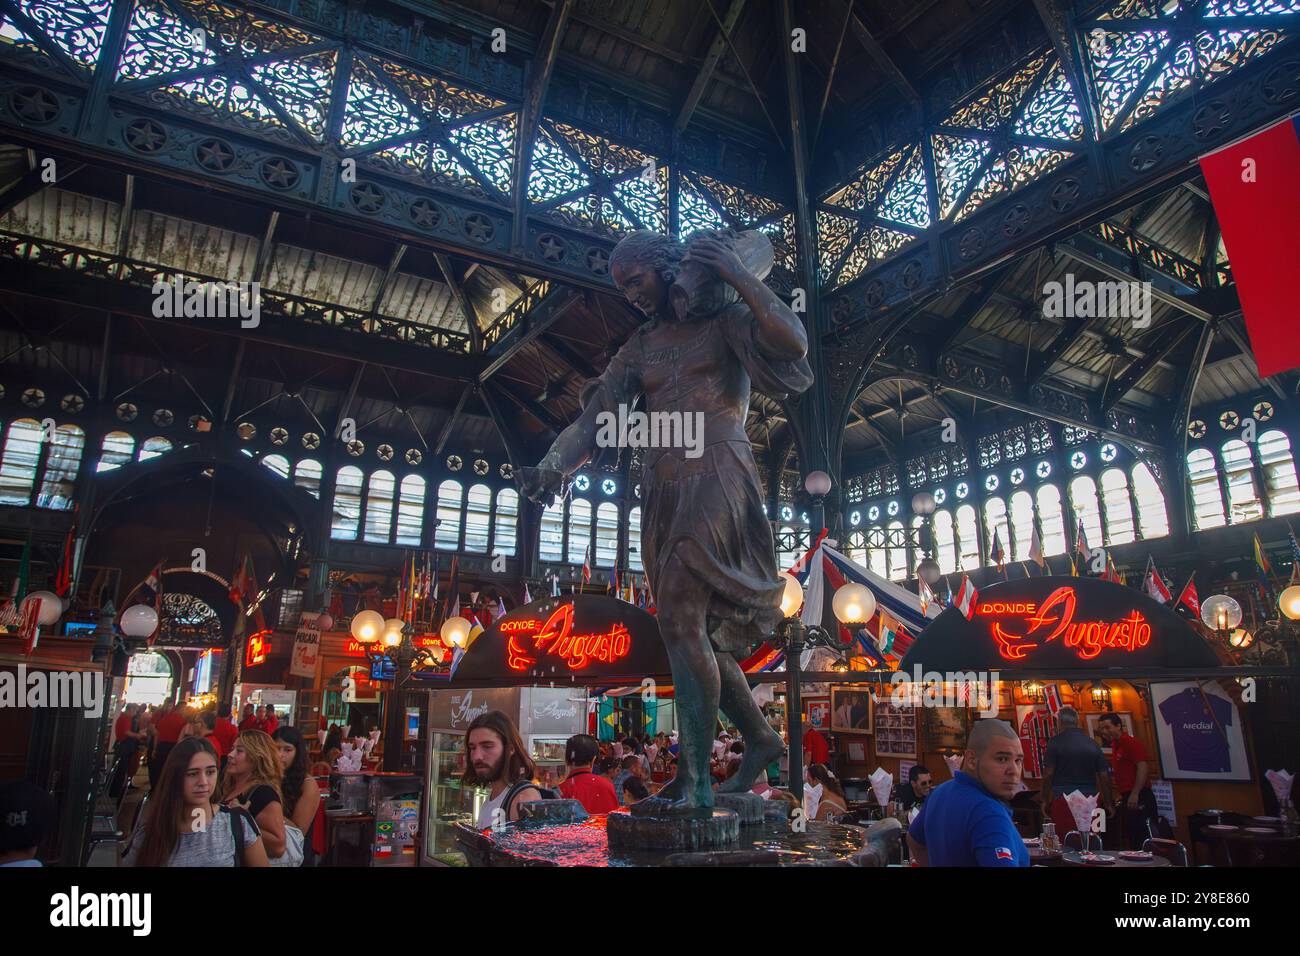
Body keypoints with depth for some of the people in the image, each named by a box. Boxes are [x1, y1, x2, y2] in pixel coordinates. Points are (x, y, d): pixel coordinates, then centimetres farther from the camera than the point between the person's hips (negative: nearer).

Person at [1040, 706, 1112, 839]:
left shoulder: (1055, 742, -3)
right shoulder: (1093, 744, 8)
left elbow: (1048, 774, -6)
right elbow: (1104, 776, 9)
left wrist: (1044, 800, 3)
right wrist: (1107, 804, 17)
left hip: (1063, 799, -4)